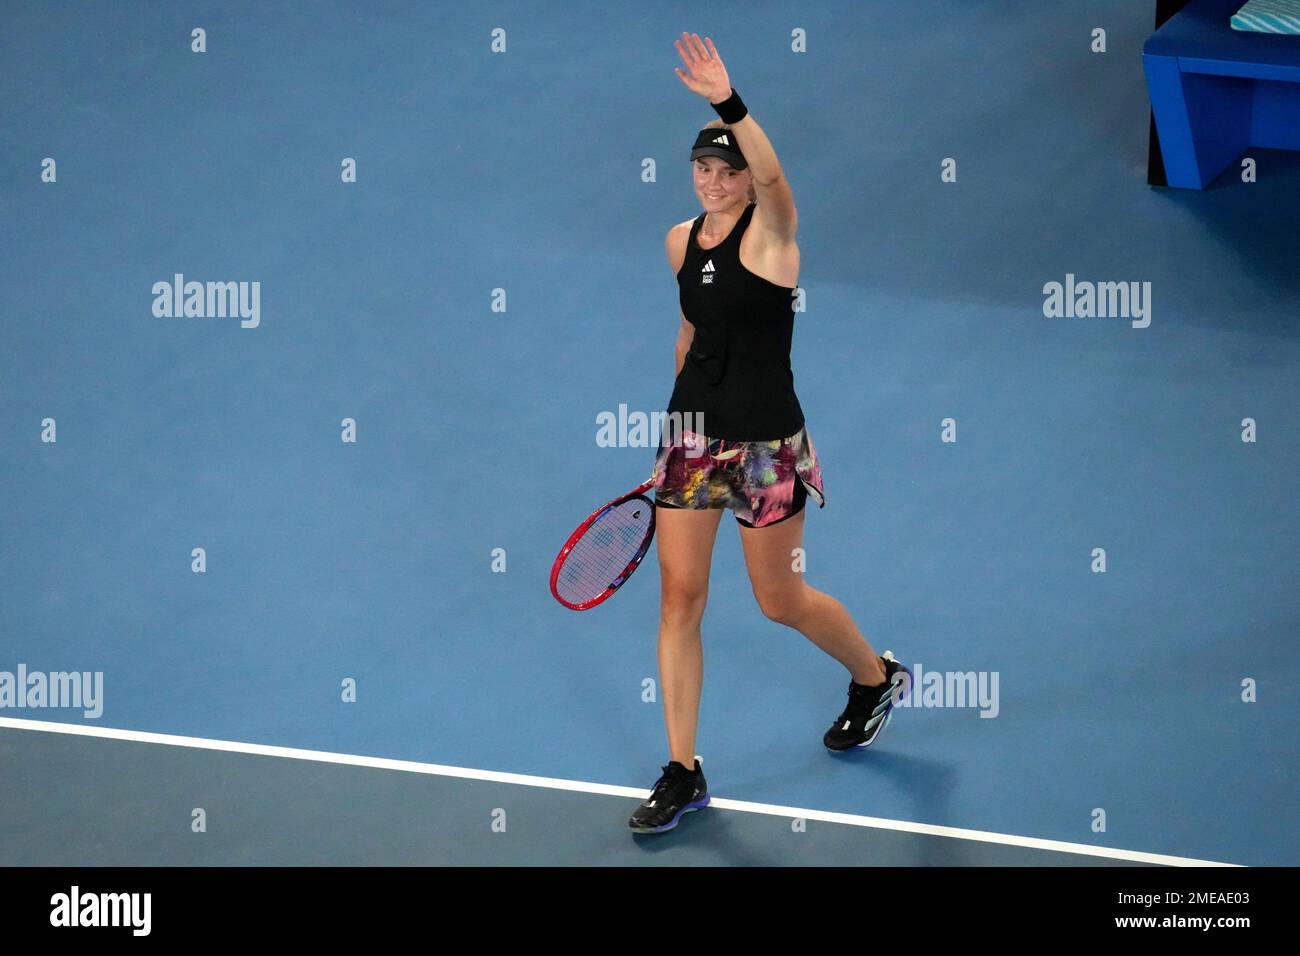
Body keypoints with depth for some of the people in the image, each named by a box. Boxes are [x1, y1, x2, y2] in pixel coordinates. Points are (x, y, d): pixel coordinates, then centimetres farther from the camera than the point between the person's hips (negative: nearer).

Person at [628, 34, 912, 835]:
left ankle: (877, 678, 39)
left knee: (783, 601, 8)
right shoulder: (681, 242, 6)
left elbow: (772, 173, -36)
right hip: (693, 436, 6)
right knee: (680, 598, 2)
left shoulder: (769, 230, -12)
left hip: (766, 442, -6)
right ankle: (683, 775, 10)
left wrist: (729, 102, -51)